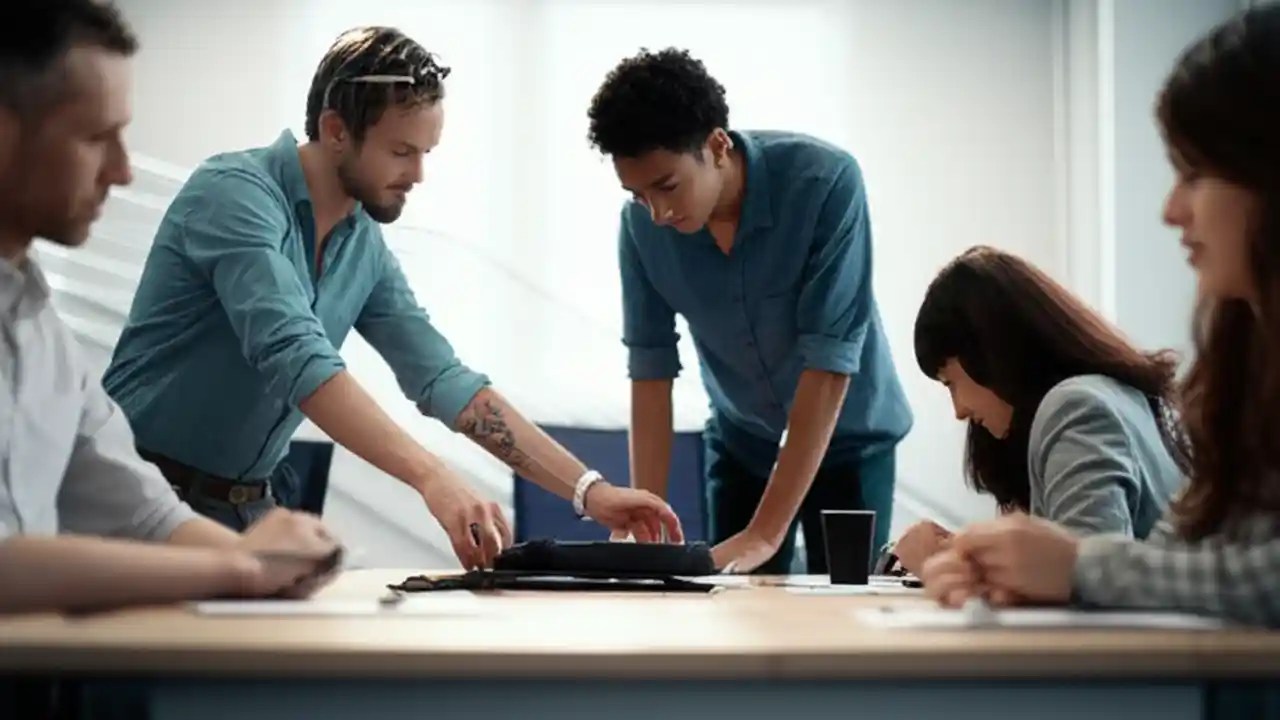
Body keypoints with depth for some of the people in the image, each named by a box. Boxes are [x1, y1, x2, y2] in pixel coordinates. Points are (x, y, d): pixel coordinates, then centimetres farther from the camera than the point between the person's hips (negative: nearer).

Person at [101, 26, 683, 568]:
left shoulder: (365, 249, 5)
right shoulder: (237, 193, -19)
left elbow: (445, 382, 5)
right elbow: (296, 359, -32)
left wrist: (587, 490, -2)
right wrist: (432, 478, -42)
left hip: (246, 504, 7)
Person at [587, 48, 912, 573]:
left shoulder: (826, 182, -30)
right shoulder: (641, 223, -18)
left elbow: (829, 360, -31)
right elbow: (650, 369, -11)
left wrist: (765, 533, -33)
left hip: (846, 433, -3)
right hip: (741, 437, 3)